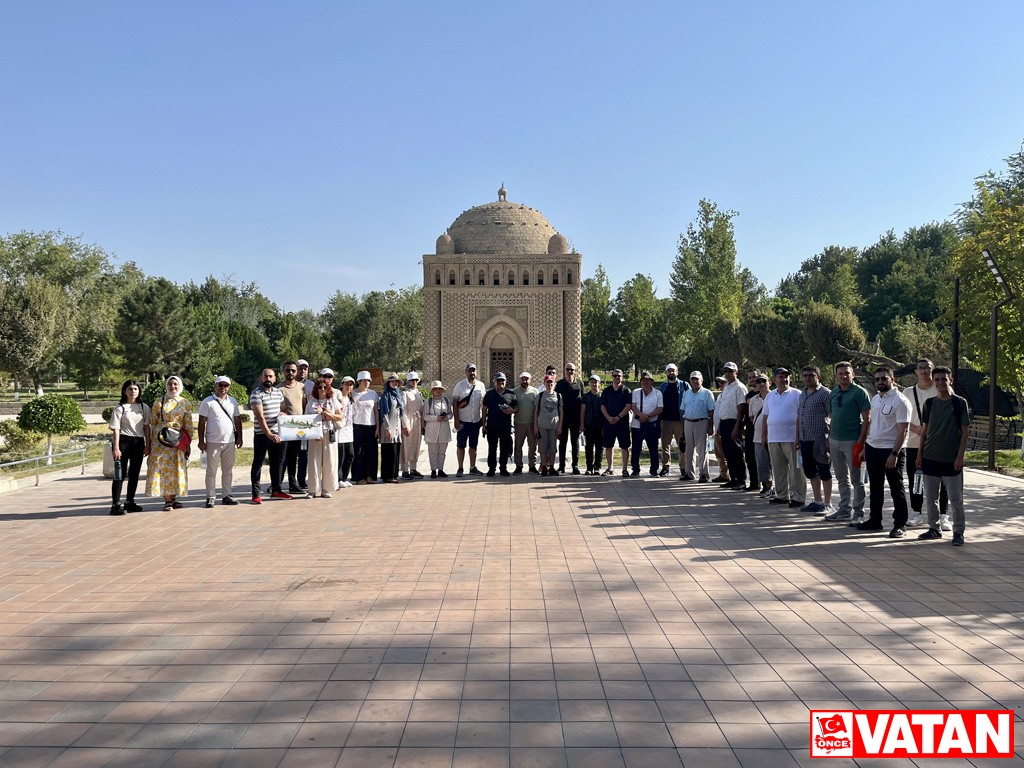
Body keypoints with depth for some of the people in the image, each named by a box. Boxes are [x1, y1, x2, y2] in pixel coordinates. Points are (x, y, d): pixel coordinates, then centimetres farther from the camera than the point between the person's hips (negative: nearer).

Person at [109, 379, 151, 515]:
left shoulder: (144, 407, 9)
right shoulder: (120, 408, -3)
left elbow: (147, 427, 9)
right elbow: (115, 429, -7)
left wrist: (148, 446, 4)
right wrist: (116, 448, -14)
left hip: (138, 442, 4)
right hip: (123, 441, -4)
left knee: (134, 474, 9)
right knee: (120, 474, -5)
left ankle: (130, 502, 19)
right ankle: (115, 504, -4)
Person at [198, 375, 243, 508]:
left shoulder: (233, 402, 11)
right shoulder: (207, 402, -2)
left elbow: (237, 420, 15)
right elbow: (202, 422, -3)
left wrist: (239, 437, 11)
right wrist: (201, 441, -7)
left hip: (230, 442, 4)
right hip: (213, 442, -4)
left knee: (228, 471, 9)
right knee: (211, 471, 2)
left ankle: (226, 495, 17)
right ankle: (211, 497, 8)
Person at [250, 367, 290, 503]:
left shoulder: (278, 392, 10)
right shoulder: (256, 394, -11)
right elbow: (260, 416, -19)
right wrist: (269, 434, -26)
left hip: (277, 433, 7)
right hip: (262, 434, -7)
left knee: (278, 462, 13)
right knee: (258, 464, 0)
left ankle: (276, 490, 24)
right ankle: (256, 494, 3)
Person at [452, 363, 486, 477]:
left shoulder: (481, 385, 7)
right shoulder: (460, 385, -3)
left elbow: (483, 404, 12)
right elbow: (455, 402, -4)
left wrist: (483, 418, 7)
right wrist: (456, 420, -10)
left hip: (476, 420, 3)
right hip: (463, 421, -3)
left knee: (473, 445, 9)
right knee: (460, 445, 0)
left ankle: (473, 468, 17)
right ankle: (460, 468, 7)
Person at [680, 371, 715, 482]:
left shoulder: (707, 393, -1)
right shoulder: (686, 393, 15)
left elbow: (711, 412, -4)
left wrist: (711, 427, -10)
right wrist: (682, 427, 12)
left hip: (701, 423, -5)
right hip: (688, 423, 5)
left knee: (702, 450, -4)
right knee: (689, 449, 9)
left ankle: (704, 474, 0)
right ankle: (689, 473, 17)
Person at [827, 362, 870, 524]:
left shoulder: (859, 392, -8)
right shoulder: (834, 393, 12)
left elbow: (867, 419, -10)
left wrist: (860, 442, -16)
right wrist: (829, 439, 12)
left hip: (852, 441, -7)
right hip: (835, 440, 7)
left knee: (856, 479, 1)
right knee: (842, 479, 13)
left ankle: (858, 513, 8)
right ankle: (845, 509, 22)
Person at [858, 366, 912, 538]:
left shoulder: (900, 401, -13)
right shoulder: (875, 399, 11)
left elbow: (903, 430, -16)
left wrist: (894, 454, -21)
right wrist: (864, 447, 15)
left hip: (891, 450, -8)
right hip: (872, 448, 8)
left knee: (896, 488, 1)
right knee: (875, 487, 16)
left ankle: (900, 525, 8)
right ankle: (875, 520, 26)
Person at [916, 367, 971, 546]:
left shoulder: (959, 403, -4)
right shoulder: (929, 403, 6)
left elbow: (965, 432, -4)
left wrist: (960, 456, -10)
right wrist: (920, 454, 6)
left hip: (951, 460, -4)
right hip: (930, 458, 4)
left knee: (956, 499, 2)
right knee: (930, 498, 10)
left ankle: (958, 532, 12)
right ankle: (934, 528, 22)